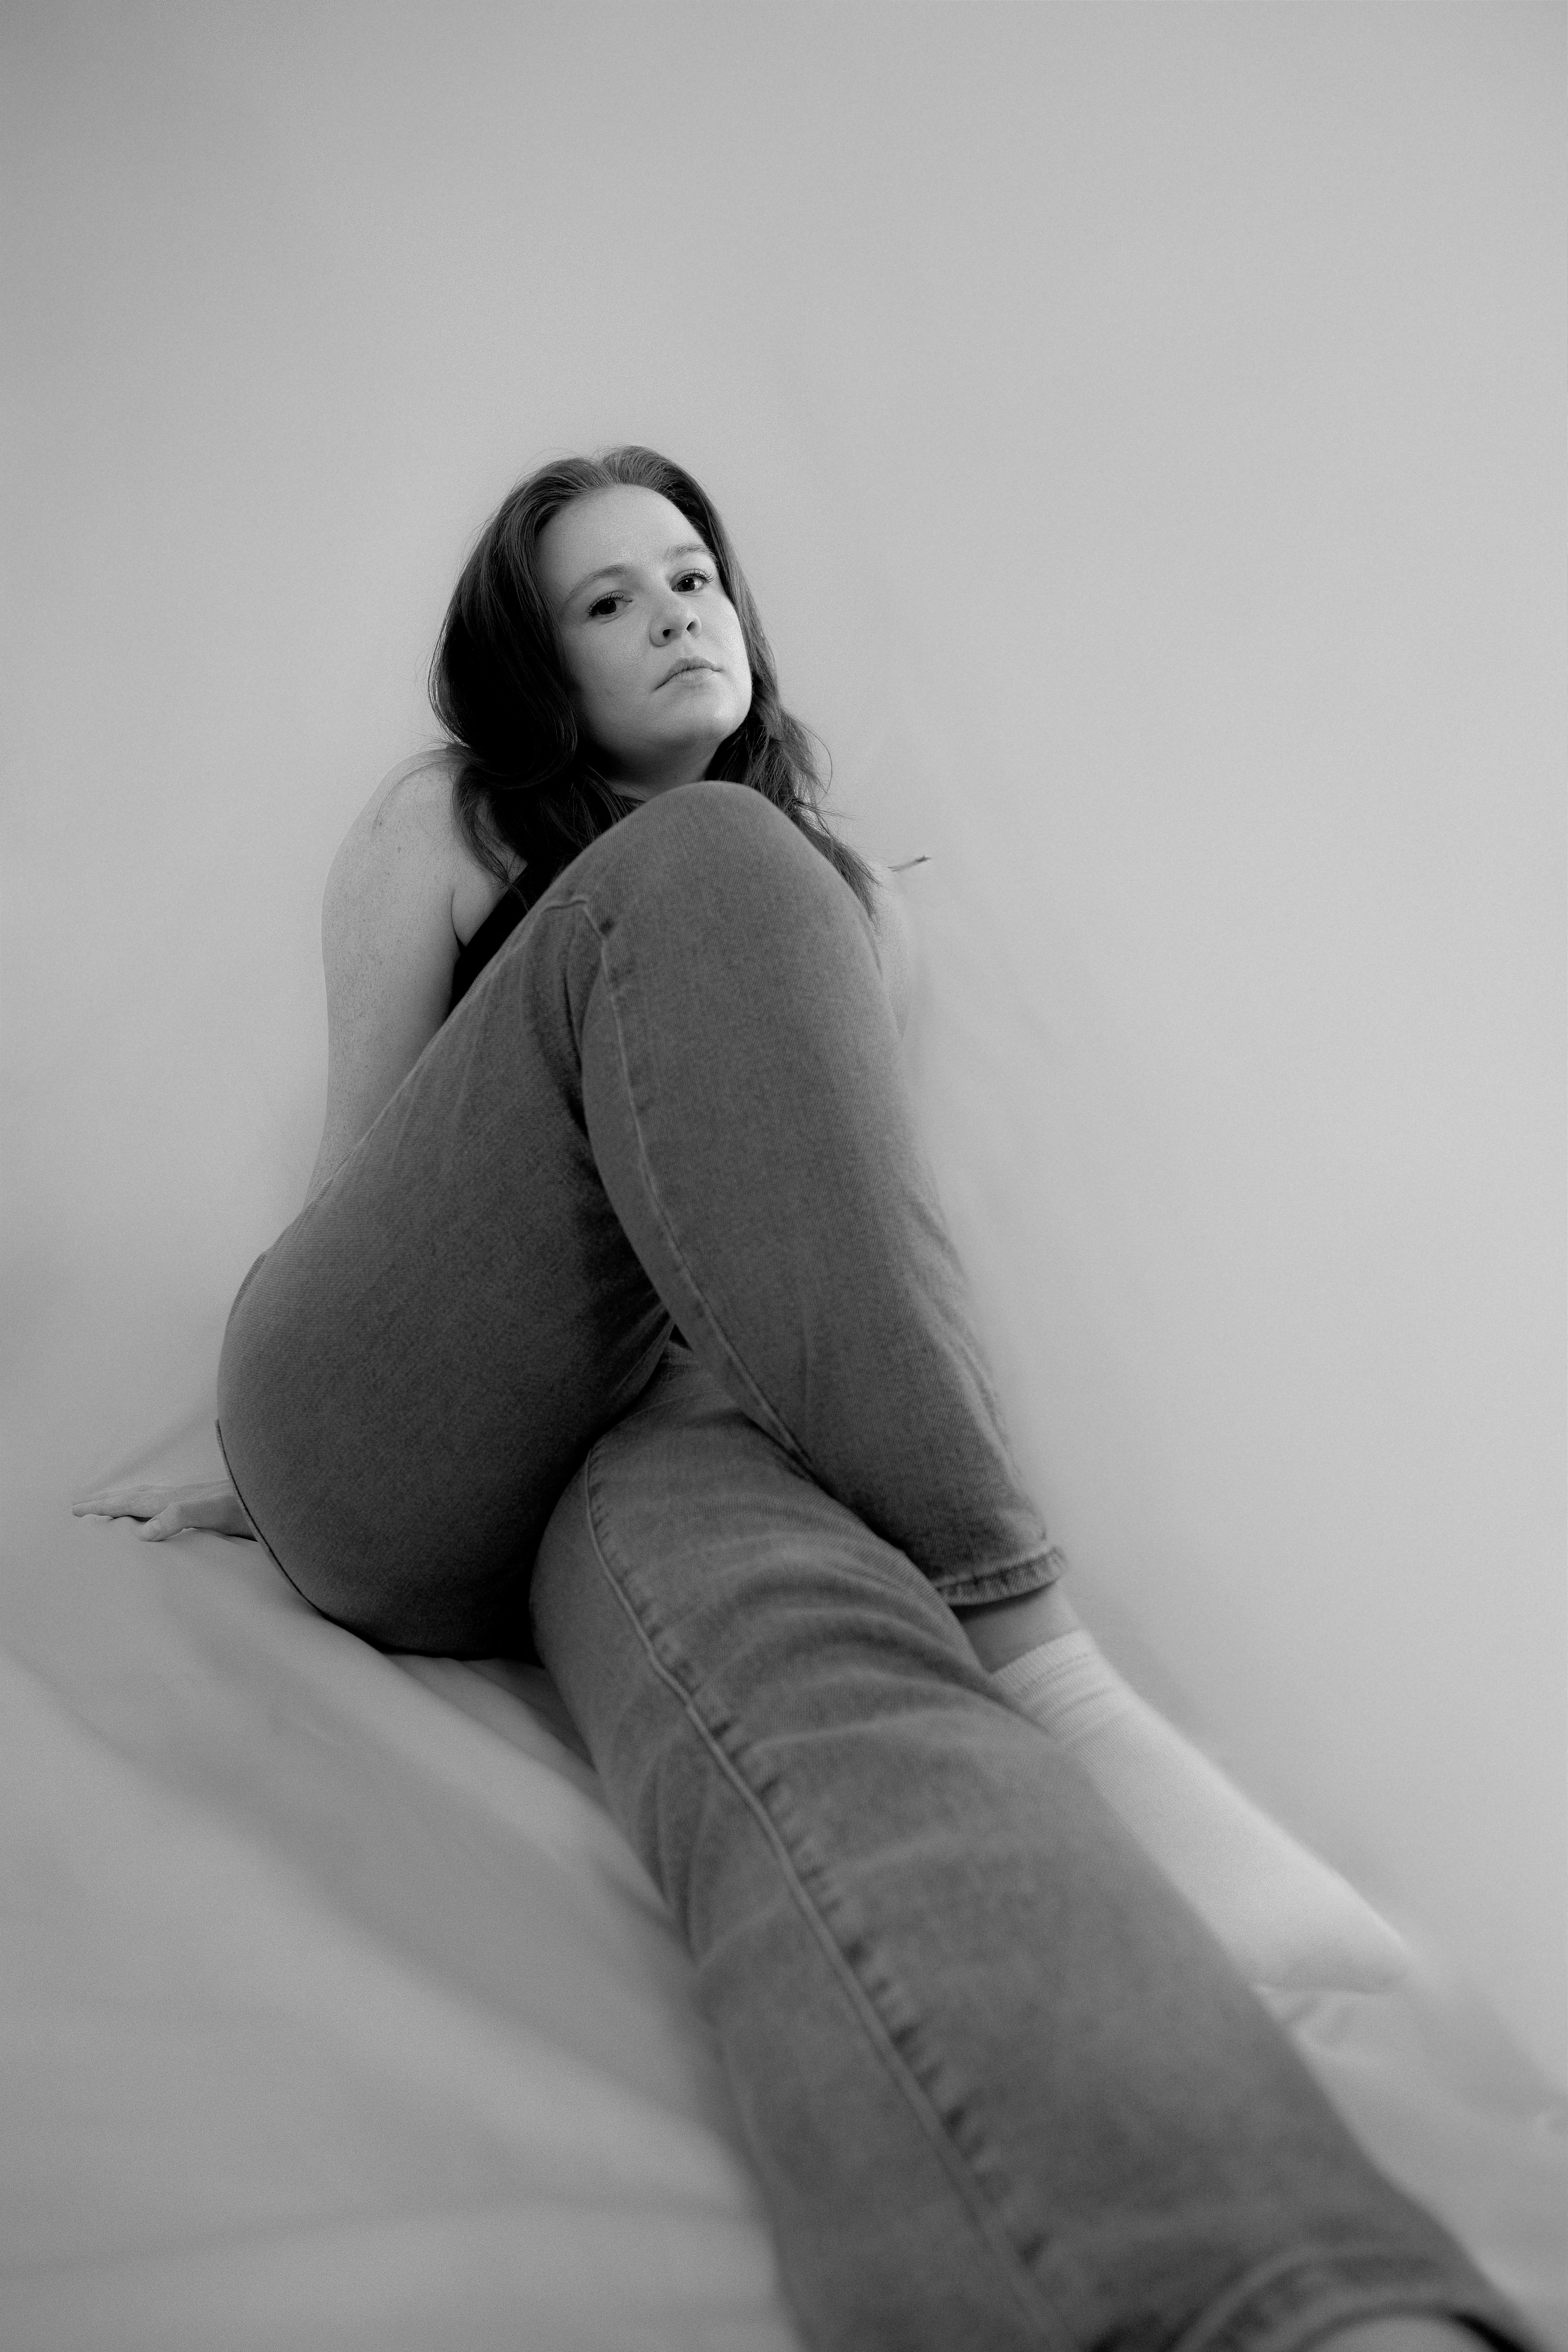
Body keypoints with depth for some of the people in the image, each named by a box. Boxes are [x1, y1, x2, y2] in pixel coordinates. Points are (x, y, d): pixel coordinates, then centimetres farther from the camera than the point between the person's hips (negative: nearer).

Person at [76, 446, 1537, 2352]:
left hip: (674, 1418, 2)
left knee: (813, 1683, -38)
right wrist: (260, 1458, 14)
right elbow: (365, 1151, 14)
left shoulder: (852, 907, 26)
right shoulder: (445, 821, 17)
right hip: (381, 1445, -1)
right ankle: (1034, 1660, -35)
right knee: (704, 870, -25)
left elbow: (840, 1202, 21)